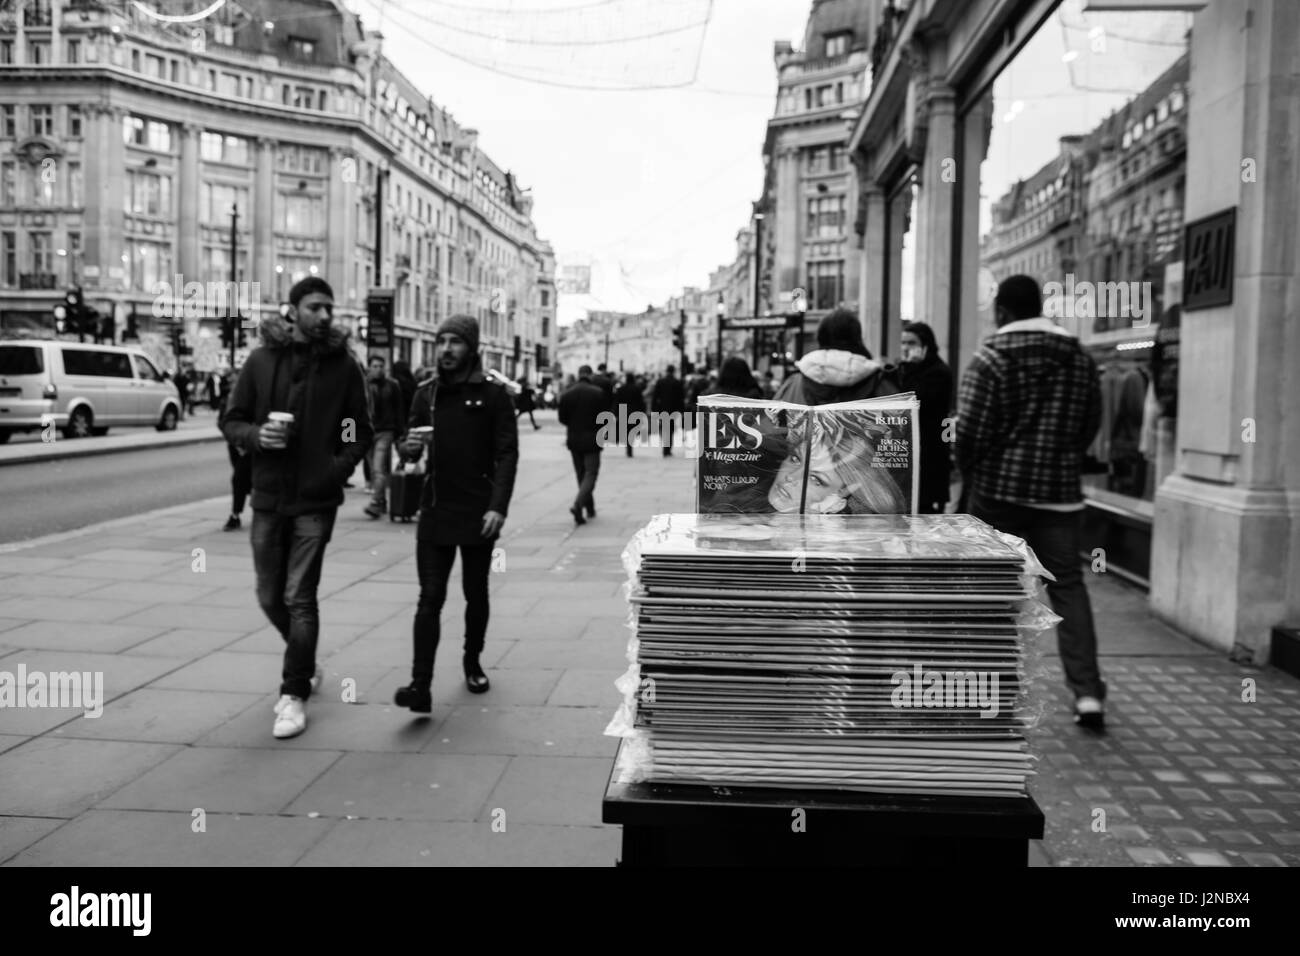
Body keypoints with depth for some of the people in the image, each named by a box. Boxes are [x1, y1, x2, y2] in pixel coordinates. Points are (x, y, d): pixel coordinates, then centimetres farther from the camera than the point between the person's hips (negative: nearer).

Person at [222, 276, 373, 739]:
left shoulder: (343, 365, -2)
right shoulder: (262, 360, 1)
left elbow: (361, 431, 4)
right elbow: (232, 422, 5)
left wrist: (340, 466, -12)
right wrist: (256, 435, -16)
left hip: (316, 499, -2)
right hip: (269, 497, 3)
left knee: (299, 597, -4)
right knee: (271, 597, 12)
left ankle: (294, 694, 7)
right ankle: (304, 667, 37)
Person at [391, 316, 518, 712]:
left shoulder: (493, 394, -4)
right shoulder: (426, 393, 7)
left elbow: (507, 454, -7)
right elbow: (409, 445, 12)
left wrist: (498, 506, -17)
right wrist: (409, 447, -13)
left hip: (477, 513, -2)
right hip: (435, 512, 2)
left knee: (476, 595, 13)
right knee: (430, 598, -5)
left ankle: (472, 661, 34)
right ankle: (420, 686, -8)